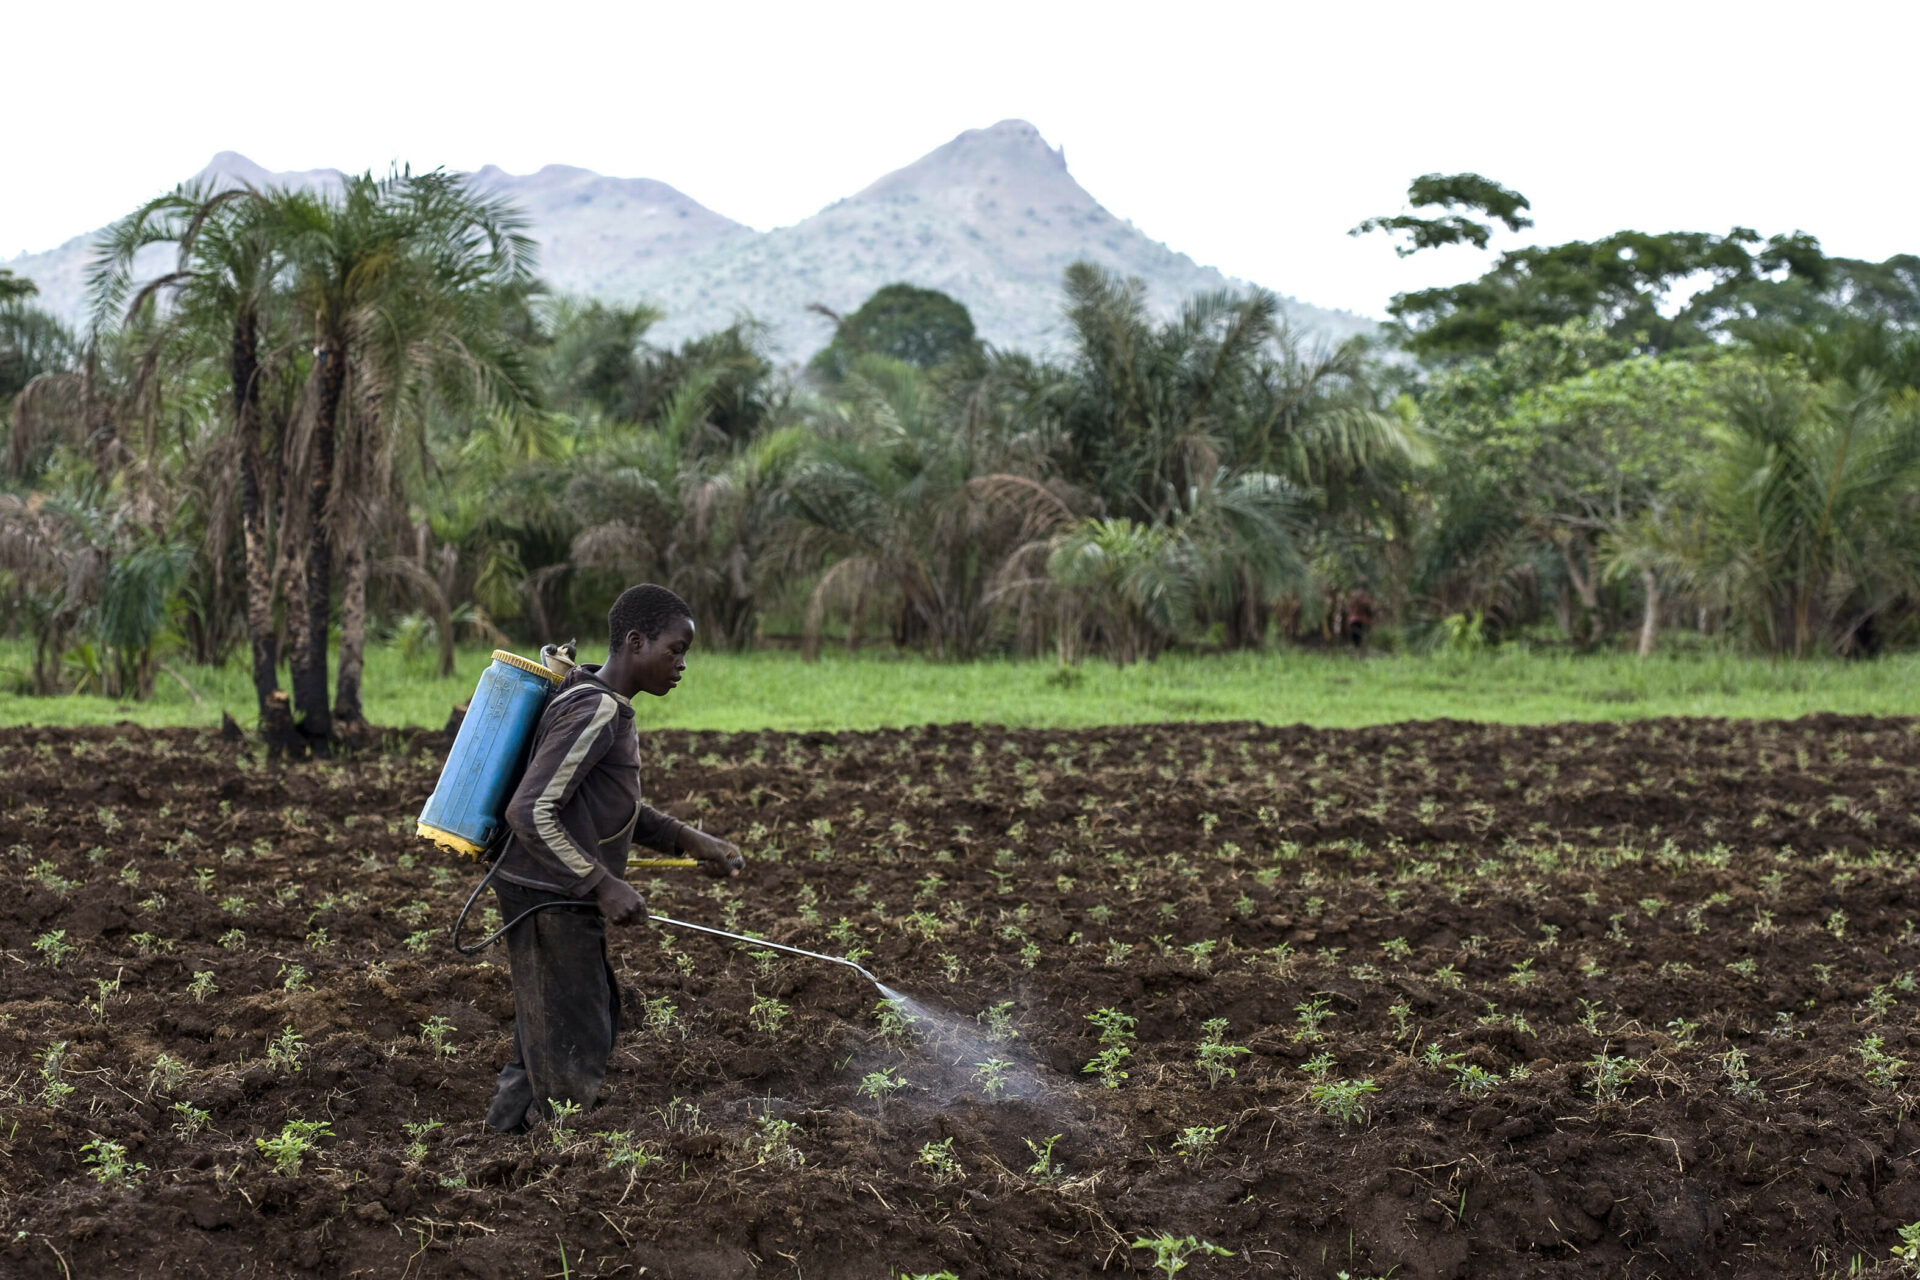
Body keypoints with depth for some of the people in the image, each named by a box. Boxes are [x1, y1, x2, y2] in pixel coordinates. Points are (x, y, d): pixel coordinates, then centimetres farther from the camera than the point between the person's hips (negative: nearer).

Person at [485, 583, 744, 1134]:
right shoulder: (593, 713, -20)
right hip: (549, 903, -10)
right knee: (571, 1058, -5)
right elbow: (530, 812, -26)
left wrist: (690, 841, 12)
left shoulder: (607, 708, 12)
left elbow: (618, 809, 22)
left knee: (597, 1028, 17)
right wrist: (602, 884, -25)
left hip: (566, 902, 10)